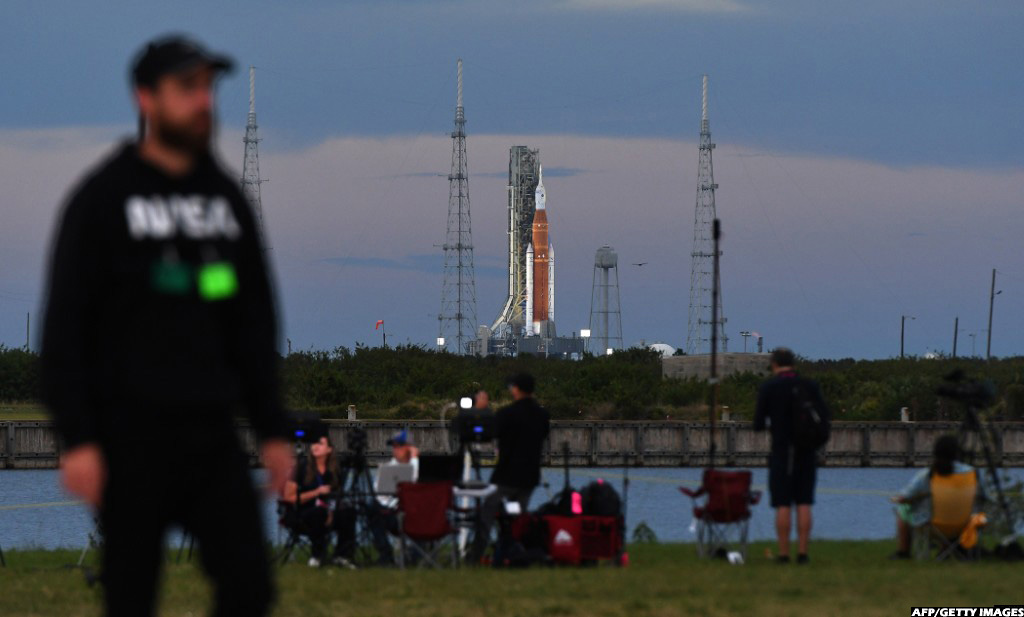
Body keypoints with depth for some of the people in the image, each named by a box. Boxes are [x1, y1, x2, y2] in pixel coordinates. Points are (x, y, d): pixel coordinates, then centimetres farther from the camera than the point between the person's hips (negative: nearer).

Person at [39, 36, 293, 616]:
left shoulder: (226, 195, 12)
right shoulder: (103, 198, -4)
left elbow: (256, 320, 17)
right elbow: (65, 325, -8)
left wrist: (273, 428, 12)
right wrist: (77, 438, -15)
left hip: (213, 430, 5)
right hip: (133, 432, -5)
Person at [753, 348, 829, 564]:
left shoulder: (768, 388, -5)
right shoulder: (810, 386, 3)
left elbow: (758, 424, -5)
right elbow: (824, 418, 1)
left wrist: (762, 422, 18)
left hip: (782, 451, -2)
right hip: (807, 453, 2)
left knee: (783, 505, -1)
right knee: (804, 504, 3)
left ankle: (783, 553, -3)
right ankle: (802, 552, -2)